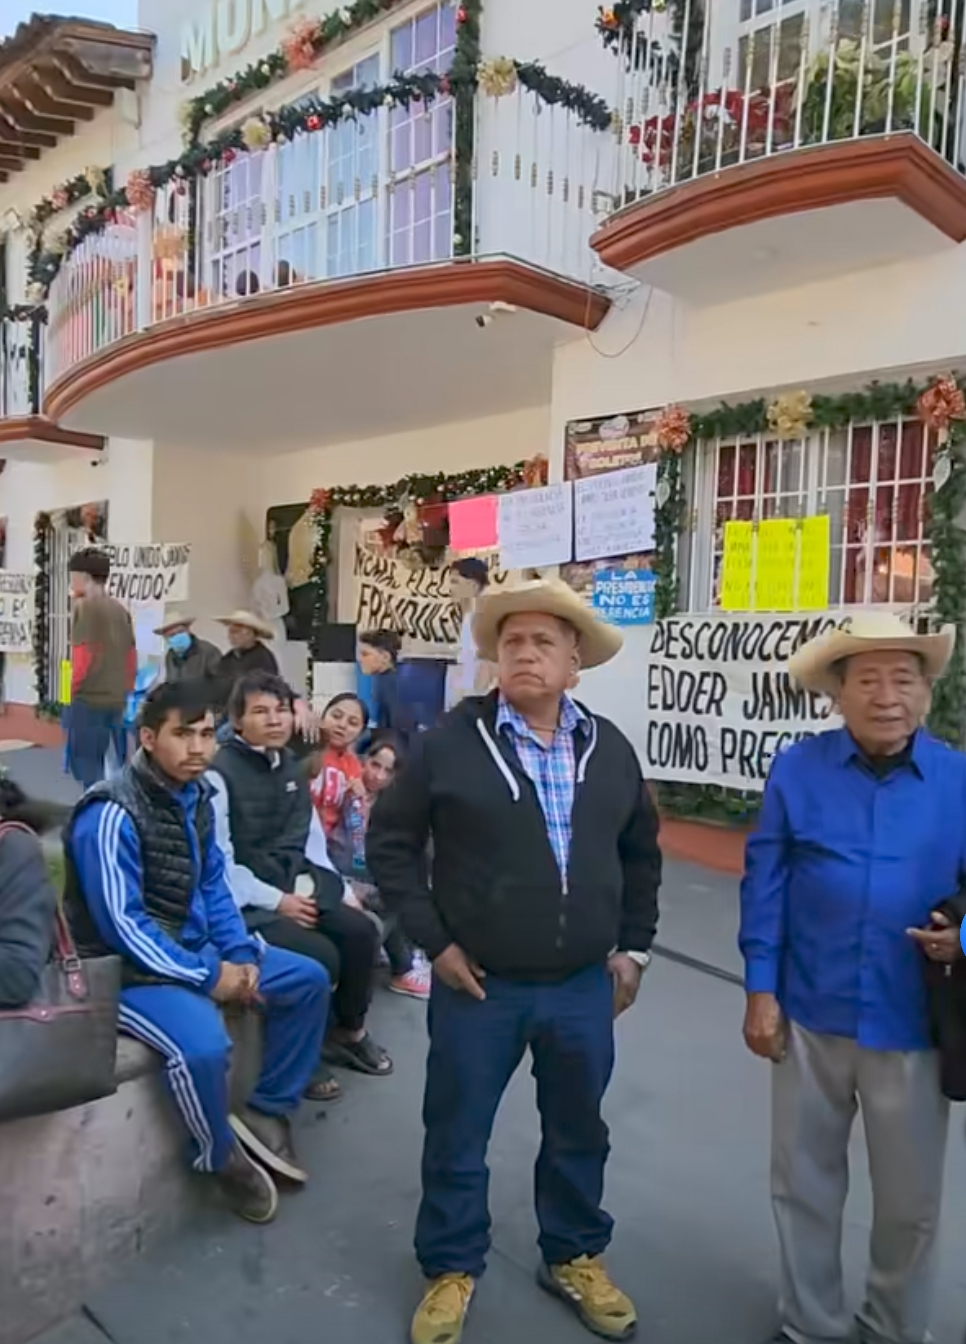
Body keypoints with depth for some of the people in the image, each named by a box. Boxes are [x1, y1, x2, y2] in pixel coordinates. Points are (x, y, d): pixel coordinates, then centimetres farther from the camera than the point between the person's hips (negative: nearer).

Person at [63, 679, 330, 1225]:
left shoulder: (196, 796, 2)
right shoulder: (111, 815, -23)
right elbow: (122, 925, -24)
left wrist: (241, 954, -5)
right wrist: (207, 975, -21)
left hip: (197, 949, 9)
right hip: (127, 968, -8)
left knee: (310, 980, 4)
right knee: (203, 1043, -34)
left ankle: (267, 1112, 16)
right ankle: (223, 1157, -2)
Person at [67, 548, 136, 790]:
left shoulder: (85, 607, -9)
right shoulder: (121, 610, 9)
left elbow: (83, 656, -13)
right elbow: (132, 658, 12)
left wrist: (75, 689, 0)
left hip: (89, 699, -6)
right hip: (116, 699, 6)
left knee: (86, 763, 1)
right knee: (113, 766, 14)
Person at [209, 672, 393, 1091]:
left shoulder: (290, 766, 10)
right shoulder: (221, 773, -14)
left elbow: (312, 839, 14)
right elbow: (220, 863, -18)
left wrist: (339, 888, 2)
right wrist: (275, 901, -19)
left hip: (295, 889, 7)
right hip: (246, 901, -7)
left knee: (359, 931, -11)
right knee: (320, 956, -23)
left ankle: (348, 1030, 16)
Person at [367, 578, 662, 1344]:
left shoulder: (610, 749, 0)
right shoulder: (451, 742, -11)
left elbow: (641, 852, 13)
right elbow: (391, 842, -5)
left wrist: (634, 946, 9)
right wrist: (433, 941, -9)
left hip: (584, 986, 3)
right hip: (479, 985, -3)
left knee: (578, 1133, 21)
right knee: (457, 1137, 13)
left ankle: (576, 1257, 45)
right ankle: (452, 1270, 38)